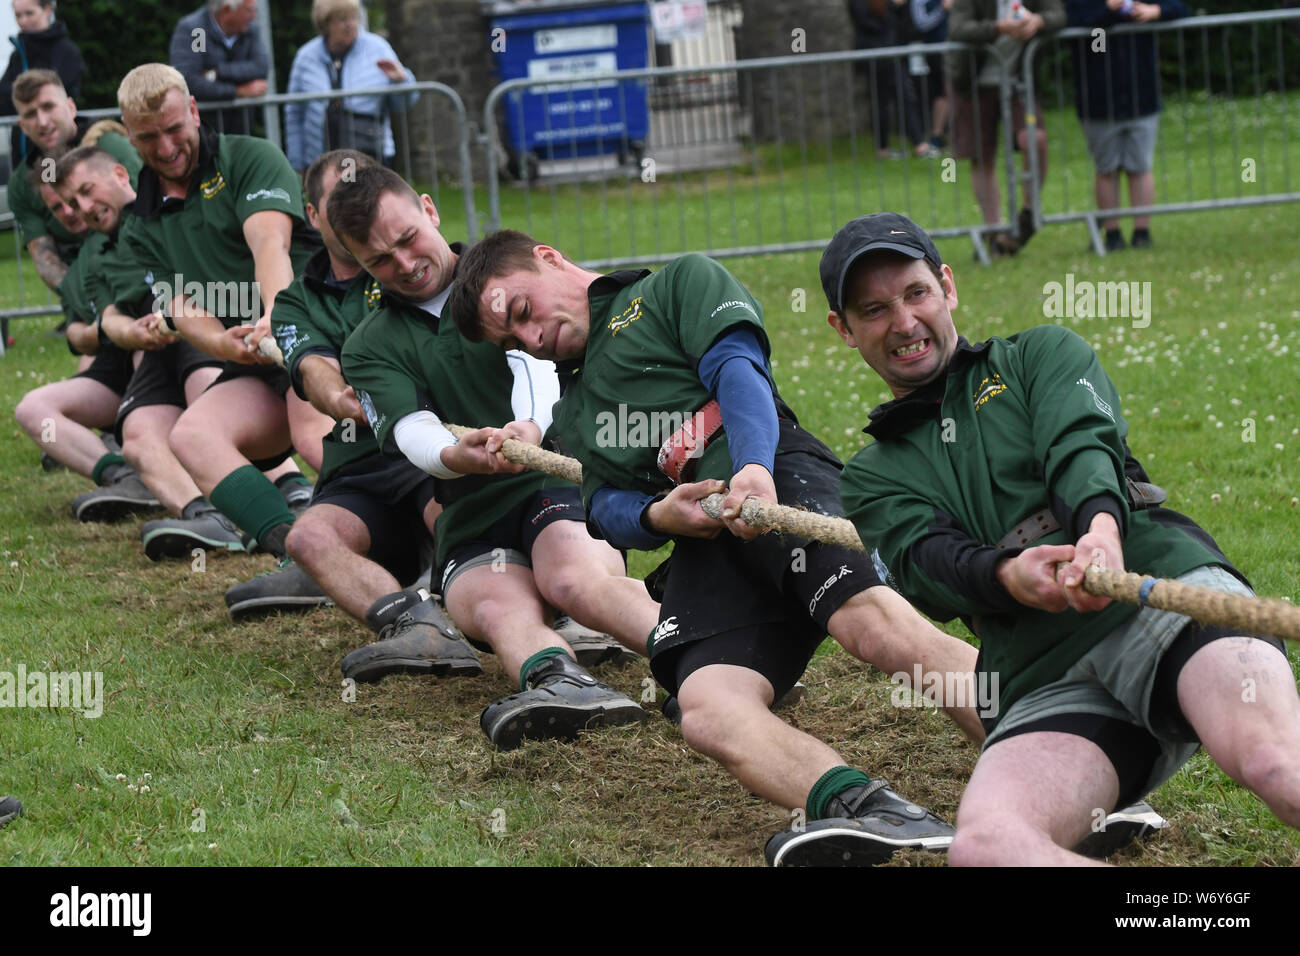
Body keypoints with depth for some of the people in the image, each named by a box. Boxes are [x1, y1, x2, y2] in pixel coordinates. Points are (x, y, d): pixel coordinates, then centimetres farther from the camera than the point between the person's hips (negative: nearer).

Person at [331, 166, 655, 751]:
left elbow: (536, 354, -11)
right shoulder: (369, 349, 15)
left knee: (573, 579, -36)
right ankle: (558, 680, -64)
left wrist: (530, 427, -35)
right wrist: (460, 455, -32)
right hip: (472, 529, 2)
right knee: (499, 608, -33)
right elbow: (412, 432, -7)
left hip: (562, 479, -2)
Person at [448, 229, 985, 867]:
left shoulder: (682, 283, 22)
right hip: (700, 541, 5)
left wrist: (753, 467, -17)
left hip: (778, 479, -5)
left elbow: (736, 369, 4)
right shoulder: (573, 413, 38)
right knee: (708, 713, -28)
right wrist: (655, 516, -3)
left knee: (872, 623, -35)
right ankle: (859, 803, -52)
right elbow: (608, 508, 24)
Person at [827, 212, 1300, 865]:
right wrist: (1009, 577, -21)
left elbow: (1084, 443, 1)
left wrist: (1101, 525, -24)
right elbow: (925, 565, 4)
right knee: (984, 847, -33)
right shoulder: (872, 477, 26)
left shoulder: (1043, 354, 23)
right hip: (1042, 682, 2)